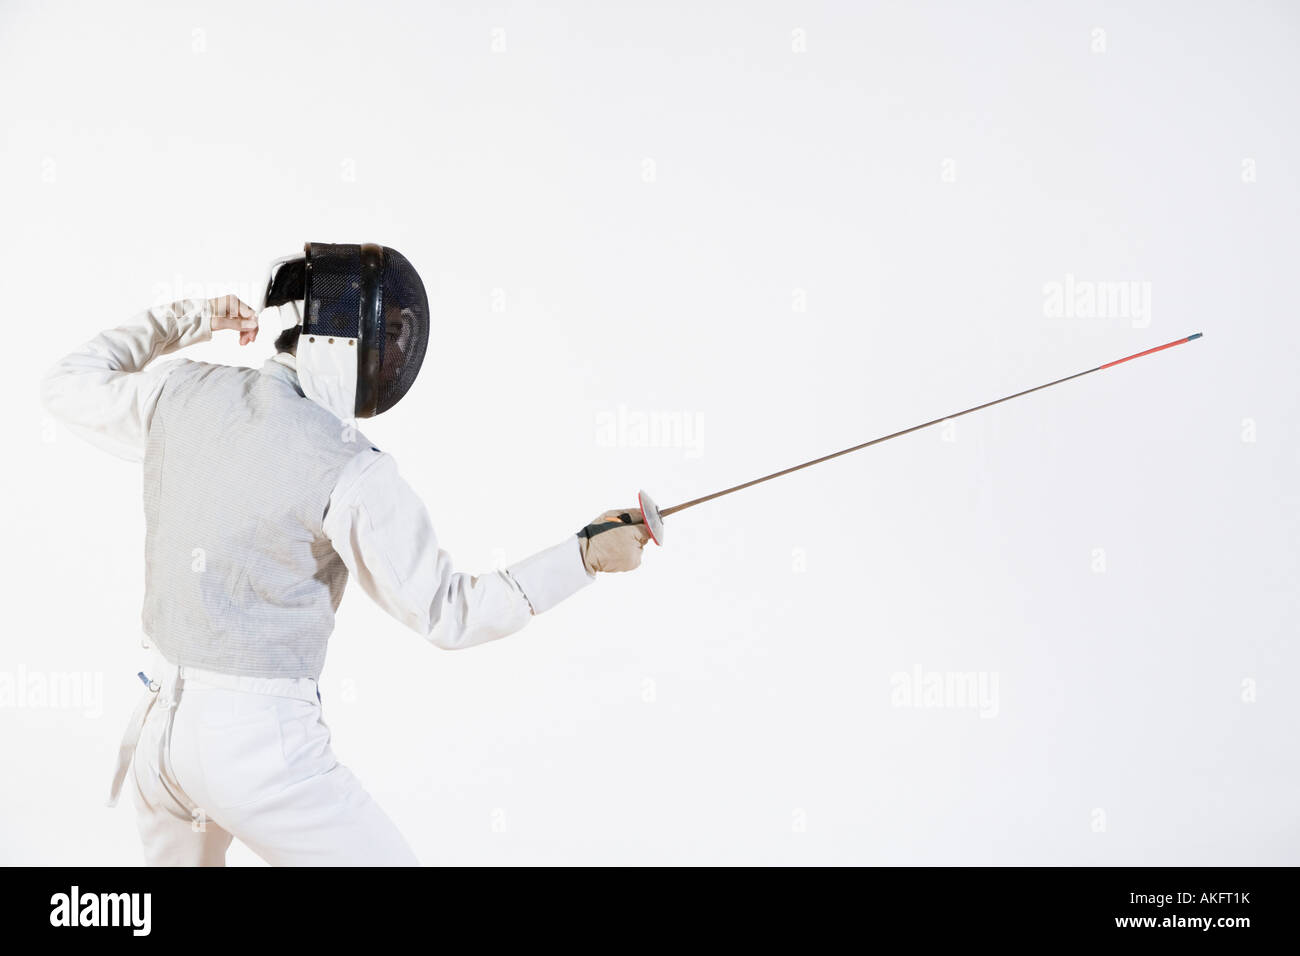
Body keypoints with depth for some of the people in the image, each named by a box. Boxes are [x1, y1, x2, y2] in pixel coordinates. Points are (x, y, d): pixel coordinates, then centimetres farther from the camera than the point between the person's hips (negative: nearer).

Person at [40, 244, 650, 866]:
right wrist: (587, 557, -13)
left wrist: (185, 321, 21)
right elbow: (446, 614, -14)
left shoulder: (181, 392, -2)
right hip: (259, 739, -7)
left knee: (182, 860, 32)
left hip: (160, 722, 7)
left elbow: (67, 388, 18)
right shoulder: (349, 469, -19)